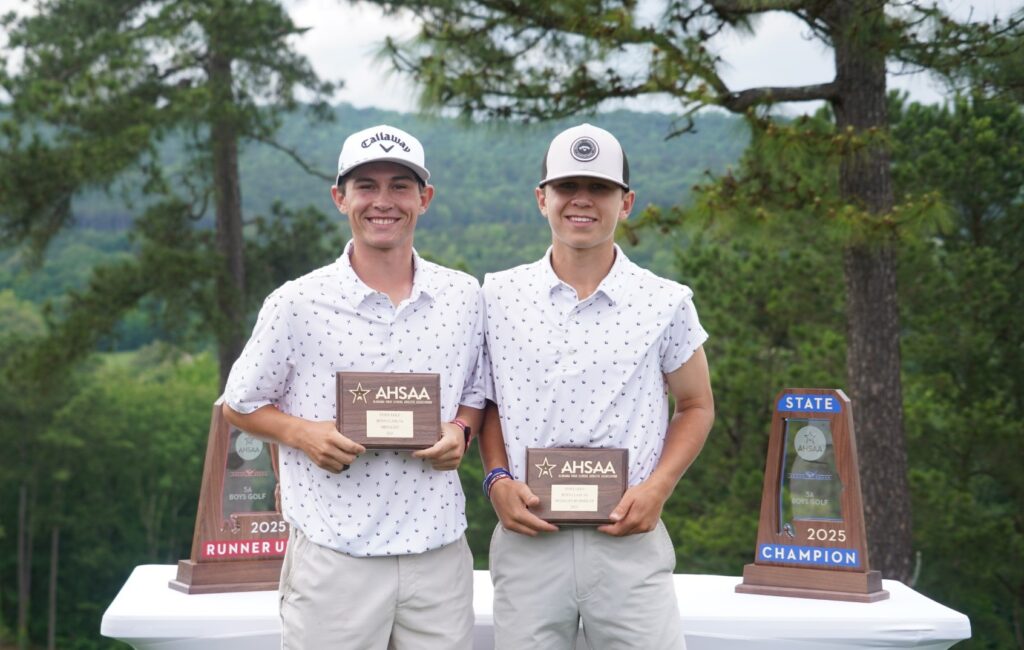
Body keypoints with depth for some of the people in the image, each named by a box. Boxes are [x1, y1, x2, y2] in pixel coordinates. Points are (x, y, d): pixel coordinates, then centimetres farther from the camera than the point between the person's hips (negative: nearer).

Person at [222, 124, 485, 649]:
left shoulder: (464, 296, 5)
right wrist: (302, 433, -13)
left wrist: (459, 431, -4)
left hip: (439, 550, 3)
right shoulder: (296, 303, -3)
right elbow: (239, 405, 6)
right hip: (333, 559, -2)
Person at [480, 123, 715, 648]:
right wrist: (497, 479, -2)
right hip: (526, 535, 1)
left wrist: (657, 487, -4)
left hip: (629, 539, -1)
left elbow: (696, 406, 11)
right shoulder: (498, 296, 4)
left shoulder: (666, 303, 1)